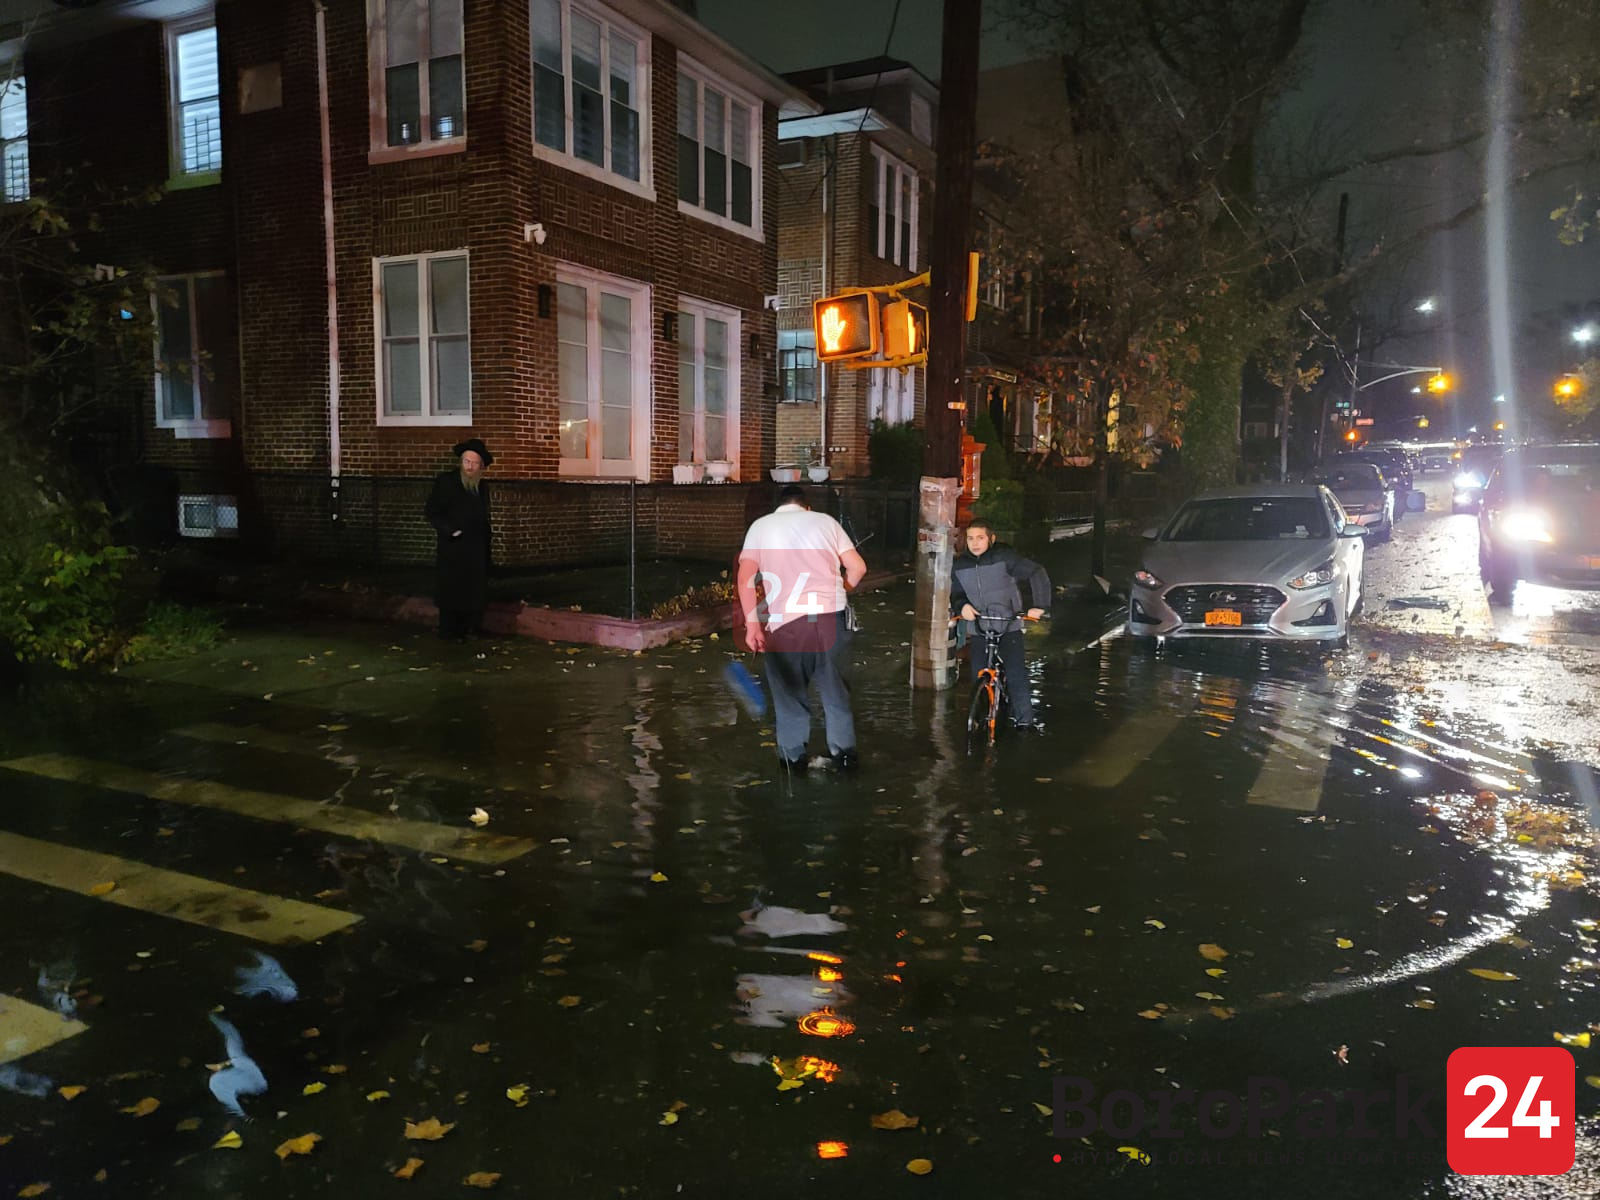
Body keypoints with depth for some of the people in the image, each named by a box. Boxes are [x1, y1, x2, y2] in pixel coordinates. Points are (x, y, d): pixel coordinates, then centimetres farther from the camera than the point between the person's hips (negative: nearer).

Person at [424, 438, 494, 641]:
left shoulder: (482, 487, 10)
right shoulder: (446, 482, -8)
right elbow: (431, 512, -9)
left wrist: (485, 545, 14)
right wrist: (450, 531, -18)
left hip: (476, 549, 5)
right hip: (453, 549, -5)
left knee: (476, 589, 7)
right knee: (452, 590, 0)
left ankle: (473, 626, 16)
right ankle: (449, 630, 9)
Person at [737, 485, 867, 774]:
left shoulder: (760, 526, 8)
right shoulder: (825, 520, 11)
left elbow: (745, 578, -5)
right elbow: (858, 567, 7)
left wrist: (752, 624, -8)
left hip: (783, 620, -1)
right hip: (831, 616, 1)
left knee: (790, 690, 13)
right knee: (835, 687, 15)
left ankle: (794, 757, 19)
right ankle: (844, 752, 19)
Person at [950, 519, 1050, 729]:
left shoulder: (1004, 557, -11)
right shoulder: (960, 566, 3)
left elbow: (1037, 573, -11)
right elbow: (956, 593, 13)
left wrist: (1039, 605, -18)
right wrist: (961, 605, -10)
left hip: (1009, 627, -3)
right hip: (979, 630, 3)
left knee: (1016, 675, -8)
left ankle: (1024, 719, 4)